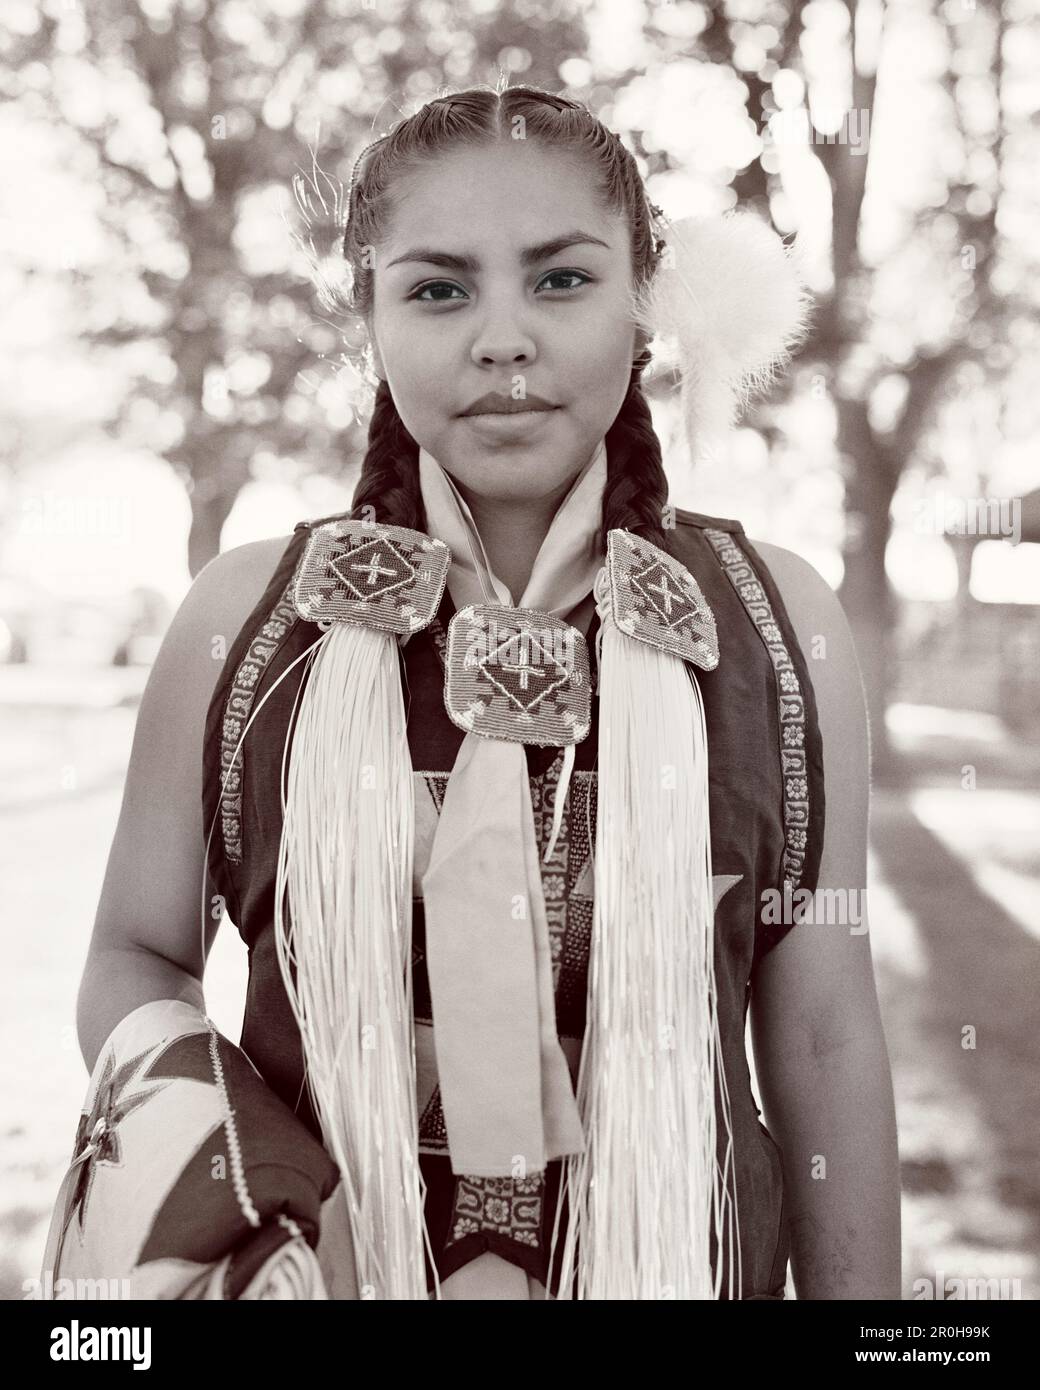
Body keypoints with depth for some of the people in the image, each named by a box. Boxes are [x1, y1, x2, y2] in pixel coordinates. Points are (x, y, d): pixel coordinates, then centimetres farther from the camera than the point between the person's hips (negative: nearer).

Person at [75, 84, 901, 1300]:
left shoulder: (778, 626, -10)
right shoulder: (245, 619, -11)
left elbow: (823, 1040, -4)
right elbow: (137, 958, -3)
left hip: (687, 1262, 1)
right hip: (312, 1260, 0)